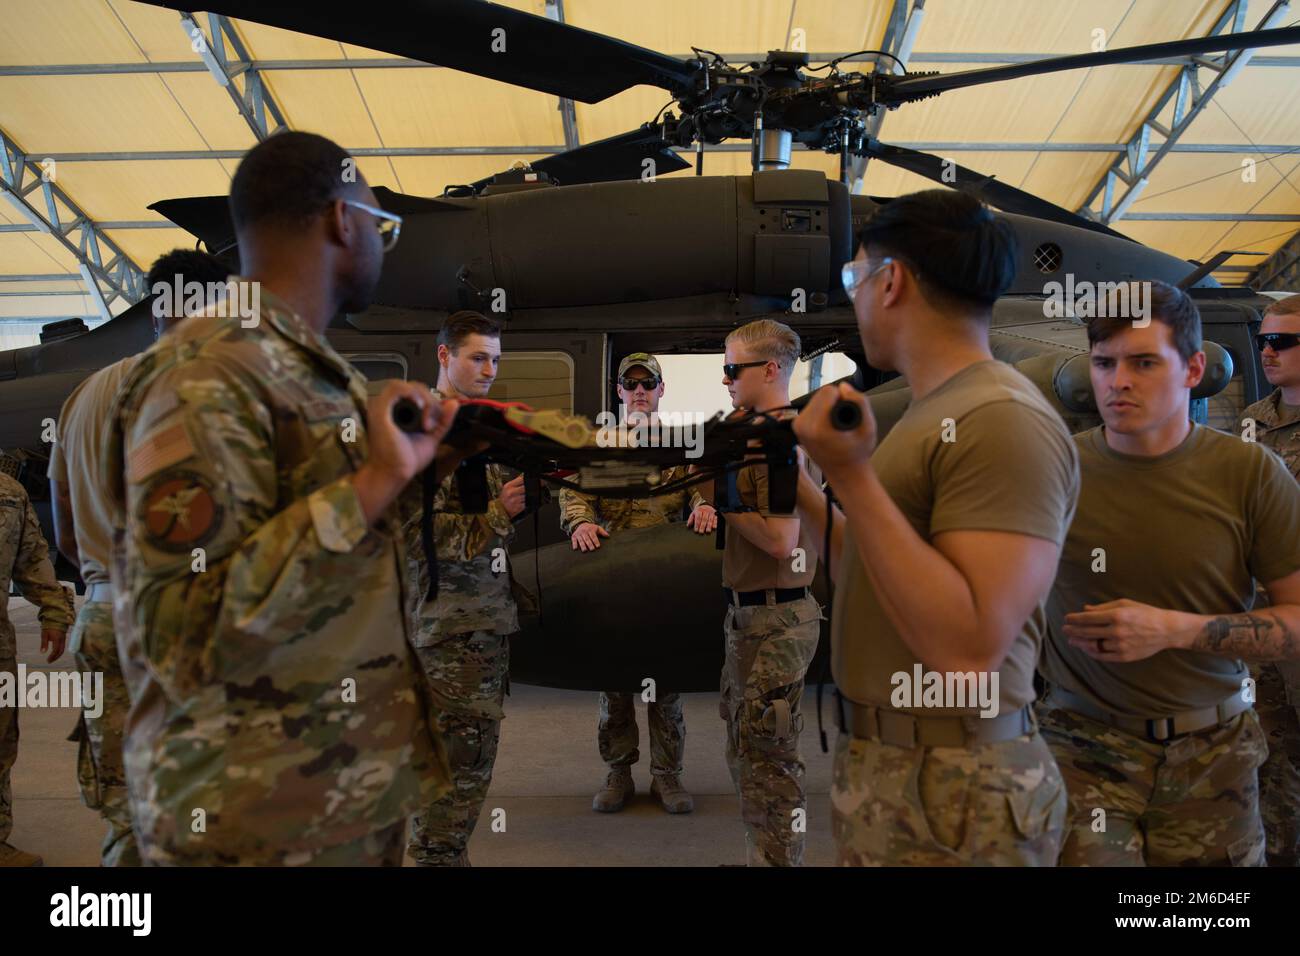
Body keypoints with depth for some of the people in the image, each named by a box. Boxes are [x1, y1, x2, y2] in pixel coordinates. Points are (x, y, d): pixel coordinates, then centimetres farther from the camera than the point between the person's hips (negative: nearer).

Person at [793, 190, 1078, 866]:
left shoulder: (1003, 420, -20)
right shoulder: (930, 415, 9)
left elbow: (969, 650, -28)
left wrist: (853, 478, -26)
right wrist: (800, 489, 14)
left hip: (950, 791, -9)